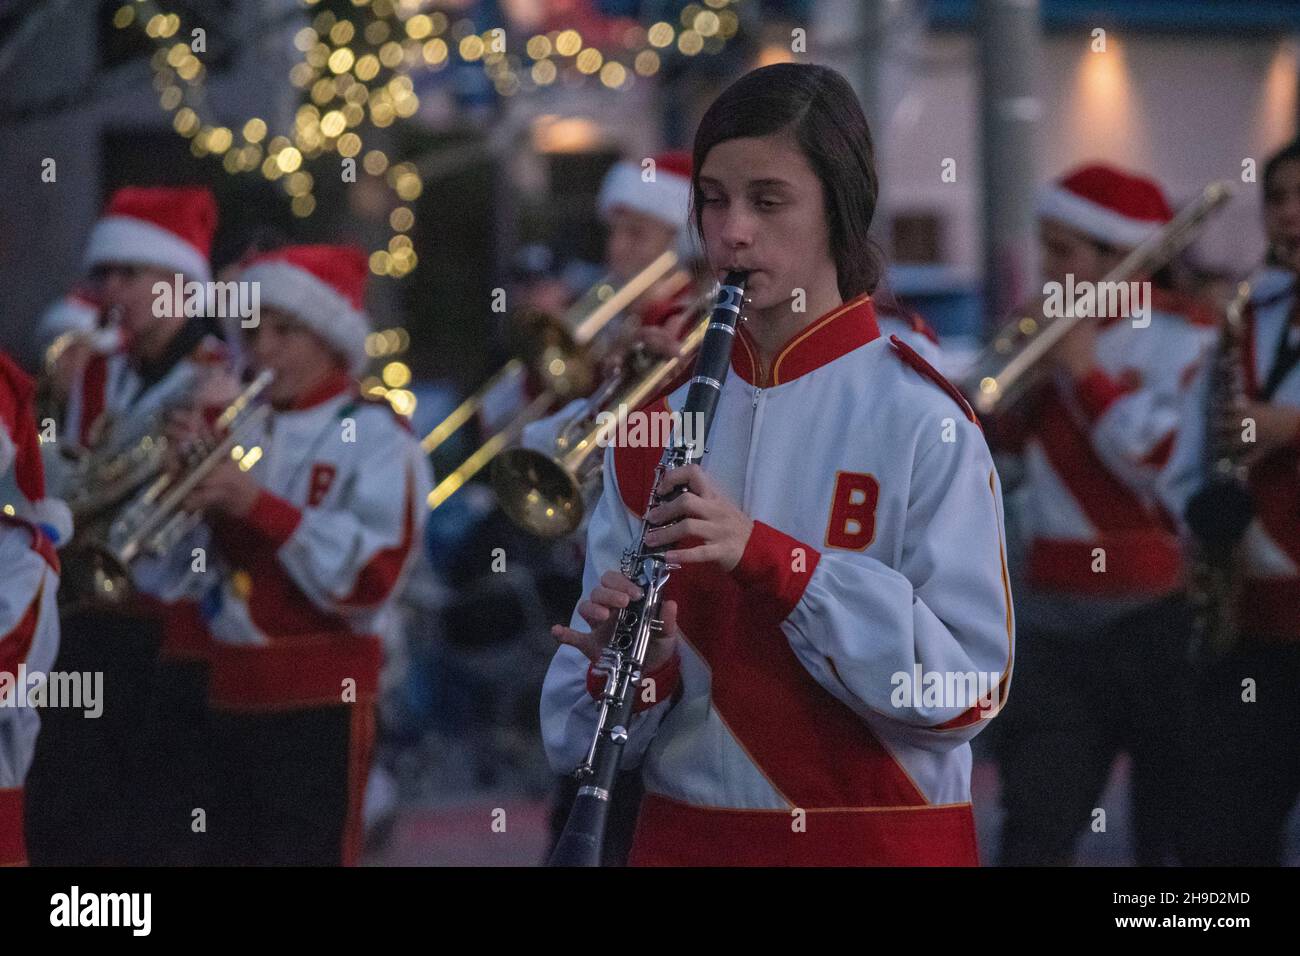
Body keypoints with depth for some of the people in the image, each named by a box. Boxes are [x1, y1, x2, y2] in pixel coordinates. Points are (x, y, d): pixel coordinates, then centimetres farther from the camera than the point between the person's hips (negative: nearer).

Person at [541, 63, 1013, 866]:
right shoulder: (659, 421, 4)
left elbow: (969, 688, -17)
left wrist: (769, 556, -24)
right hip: (684, 831, 3)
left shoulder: (922, 419, -9)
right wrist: (627, 668, -17)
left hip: (878, 834, -3)